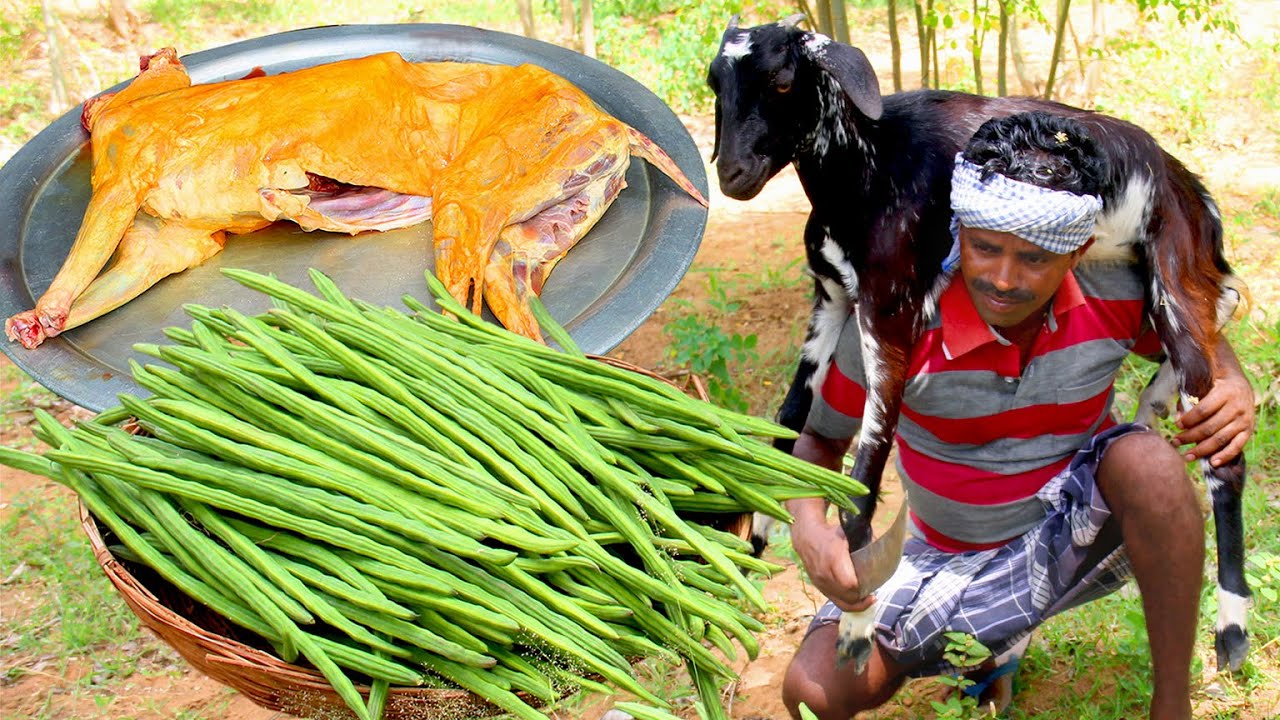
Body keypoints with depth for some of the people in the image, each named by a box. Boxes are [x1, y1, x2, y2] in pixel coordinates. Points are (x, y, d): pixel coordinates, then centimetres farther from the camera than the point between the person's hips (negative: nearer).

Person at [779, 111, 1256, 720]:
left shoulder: (1113, 296, -17)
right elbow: (819, 435, -9)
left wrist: (1234, 387, -21)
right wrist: (810, 527, -31)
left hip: (1078, 528, 0)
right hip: (954, 554, 0)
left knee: (1146, 459, -34)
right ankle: (997, 636, 13)